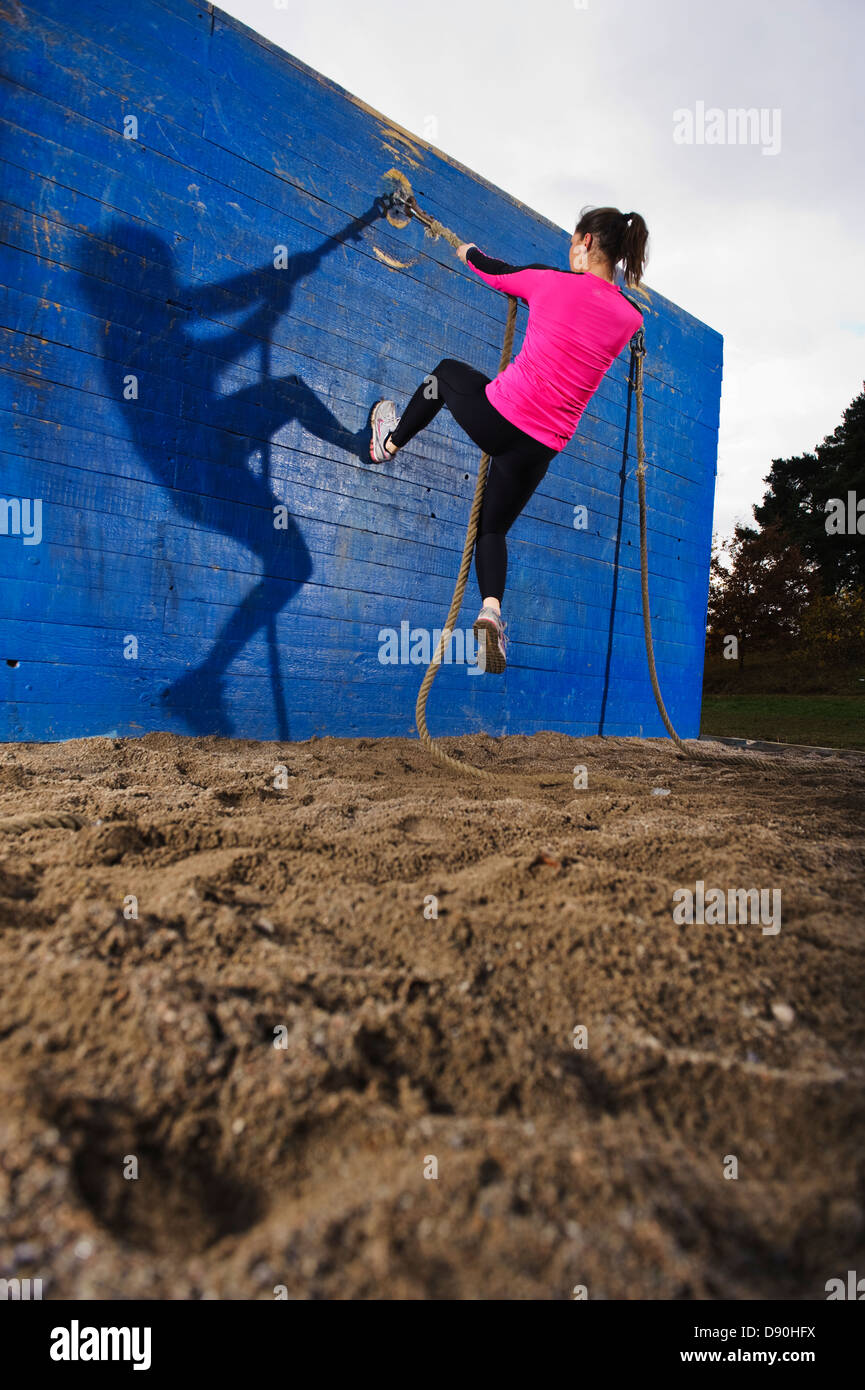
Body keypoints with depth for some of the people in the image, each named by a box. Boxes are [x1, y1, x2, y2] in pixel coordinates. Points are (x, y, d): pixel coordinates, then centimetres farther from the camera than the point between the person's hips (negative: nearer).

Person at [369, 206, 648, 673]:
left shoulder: (550, 280, -5)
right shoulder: (629, 318, 4)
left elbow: (493, 272, 13)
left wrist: (468, 252, 35)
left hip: (497, 418, -3)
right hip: (540, 449, 3)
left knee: (446, 371, 30)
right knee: (494, 527, 22)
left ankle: (390, 442, 46)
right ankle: (491, 610, -2)